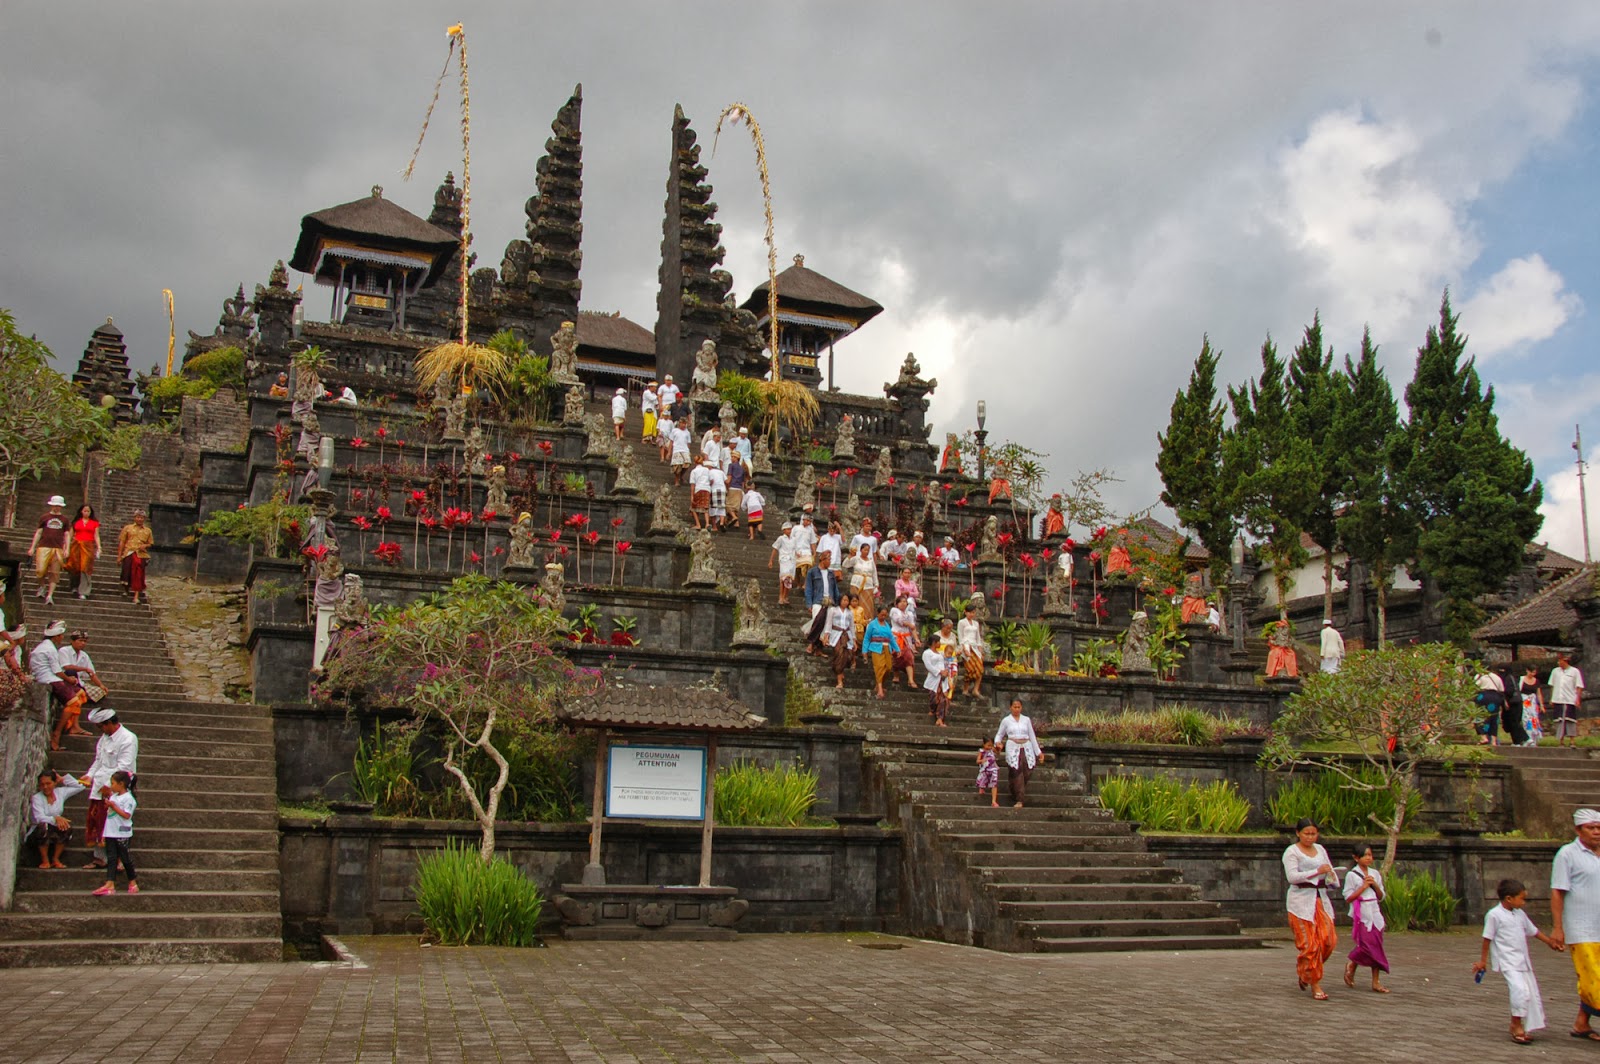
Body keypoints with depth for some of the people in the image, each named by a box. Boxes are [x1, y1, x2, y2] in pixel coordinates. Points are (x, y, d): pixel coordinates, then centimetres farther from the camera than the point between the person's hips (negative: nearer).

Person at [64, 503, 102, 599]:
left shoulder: (95, 523, 9)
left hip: (88, 546, -1)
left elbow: (96, 536, 6)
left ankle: (83, 592, -5)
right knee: (74, 566, -3)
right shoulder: (76, 522, 11)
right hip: (76, 545, 1)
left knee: (85, 568, -7)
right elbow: (70, 534, 10)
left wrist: (98, 547, -7)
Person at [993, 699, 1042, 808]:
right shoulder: (1006, 720, 8)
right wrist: (997, 742, -8)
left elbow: (1032, 736, 16)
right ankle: (1019, 800, -5)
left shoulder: (1026, 720, 12)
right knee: (1016, 773, -11)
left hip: (1026, 748, 2)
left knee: (1027, 772, -4)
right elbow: (1000, 734, 14)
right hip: (1013, 748, -2)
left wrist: (1038, 752, 14)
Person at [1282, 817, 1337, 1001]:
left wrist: (1330, 875, -3)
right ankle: (1315, 986, 0)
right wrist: (1317, 871, -20)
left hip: (1320, 898, 6)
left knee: (1328, 940, -3)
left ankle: (1305, 972, 22)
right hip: (1300, 900, -6)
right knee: (1310, 943, -7)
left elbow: (1330, 871, 21)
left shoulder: (1320, 849, 16)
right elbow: (1292, 876, -14)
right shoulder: (1291, 852, -3)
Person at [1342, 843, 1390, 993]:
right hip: (1360, 914, -5)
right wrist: (1363, 887, -14)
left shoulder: (1375, 874, 10)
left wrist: (1375, 885, -6)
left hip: (1375, 913, 5)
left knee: (1376, 946, 3)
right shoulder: (1351, 875, -5)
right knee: (1366, 944, -14)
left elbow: (1381, 896, 12)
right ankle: (1351, 965, 16)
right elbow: (1348, 899, -8)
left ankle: (1376, 982, 8)